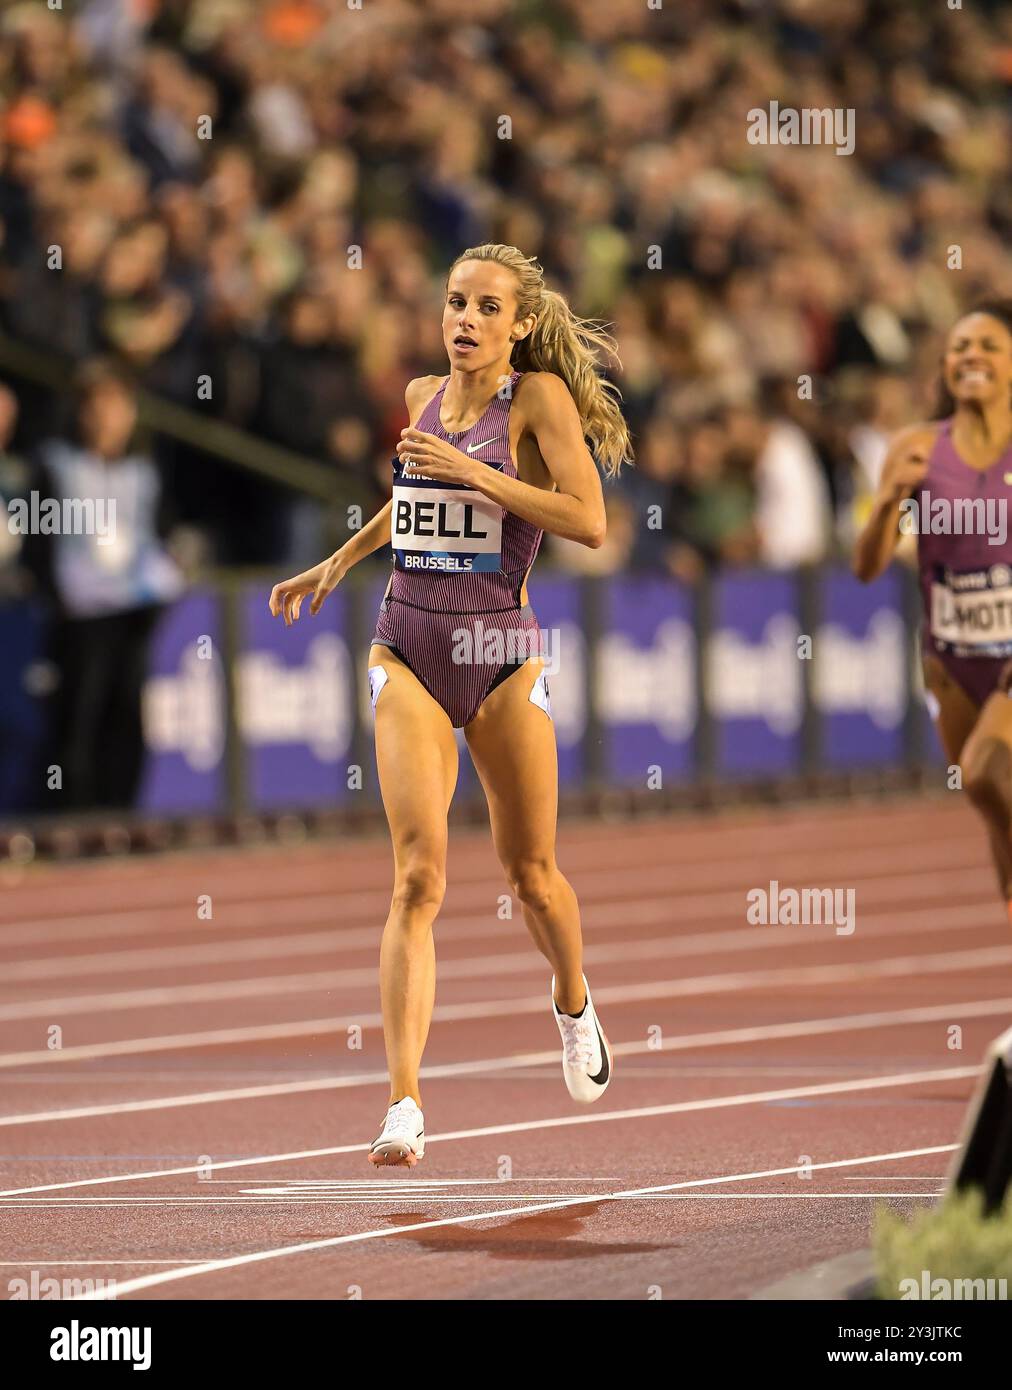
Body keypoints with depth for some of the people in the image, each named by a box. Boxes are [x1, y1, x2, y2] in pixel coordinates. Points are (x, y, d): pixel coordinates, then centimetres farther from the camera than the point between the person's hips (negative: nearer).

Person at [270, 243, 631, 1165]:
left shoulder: (540, 397, -5)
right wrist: (338, 563, 31)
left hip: (501, 655, -2)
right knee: (418, 876, -12)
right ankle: (405, 1105, -20)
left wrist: (473, 471, -18)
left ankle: (574, 1007, 45)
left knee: (531, 875, 11)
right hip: (409, 649, 3)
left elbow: (589, 522, -16)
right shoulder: (424, 397, 10)